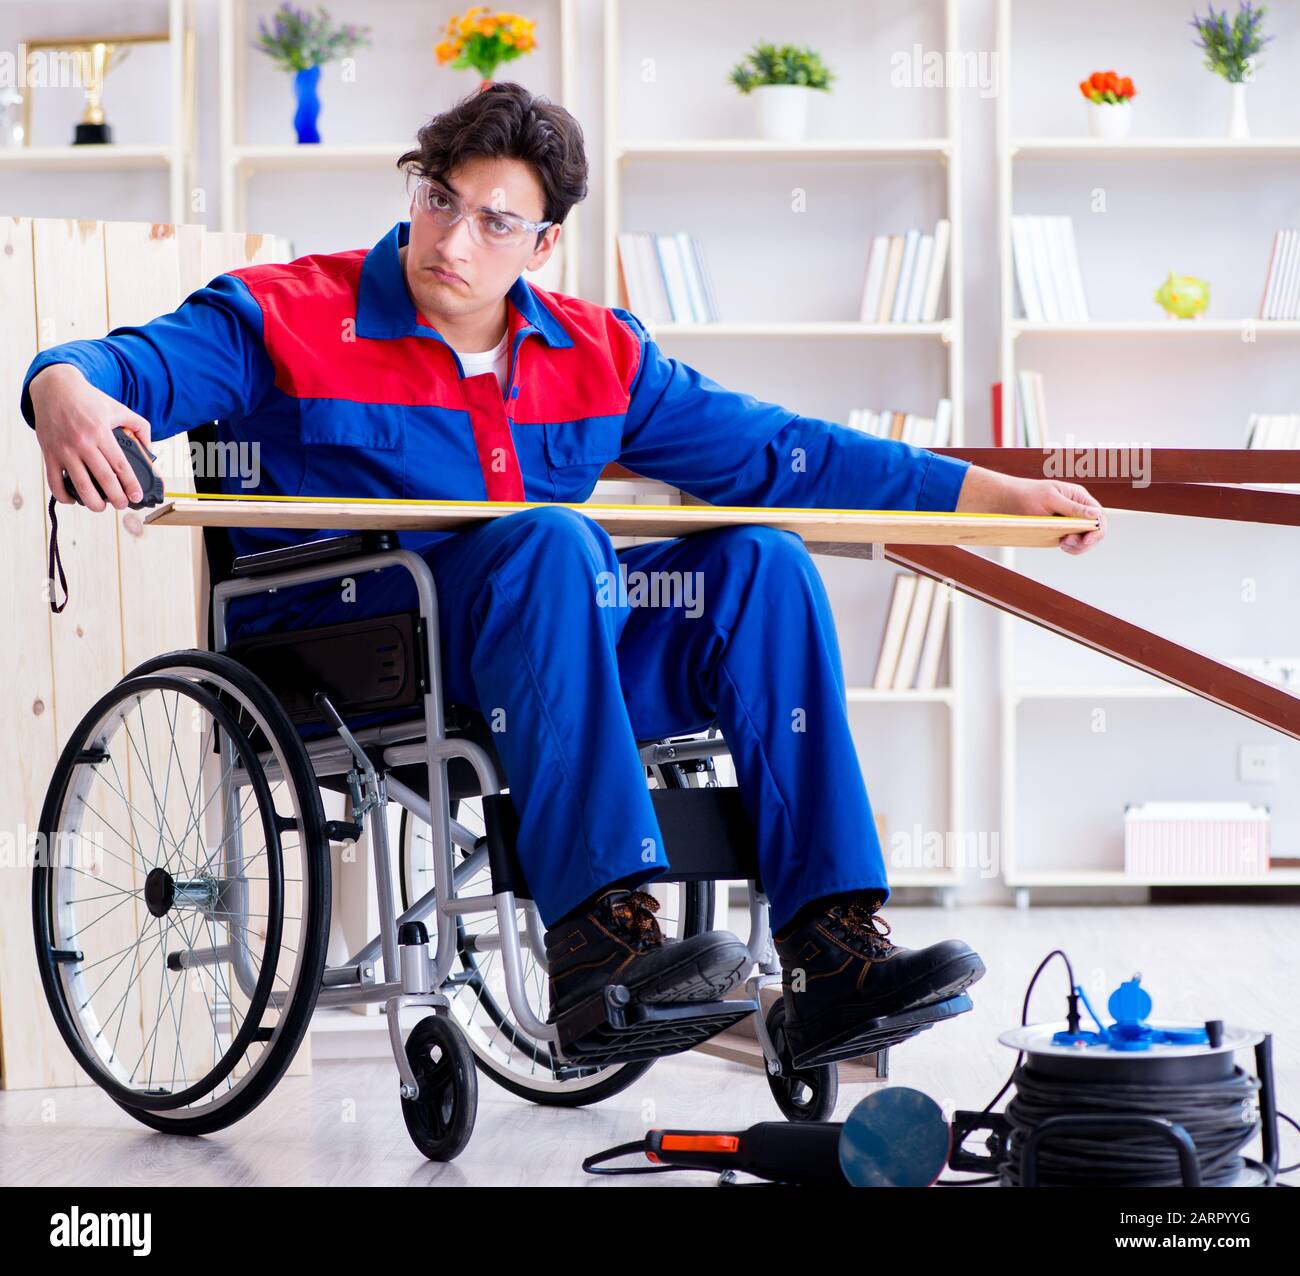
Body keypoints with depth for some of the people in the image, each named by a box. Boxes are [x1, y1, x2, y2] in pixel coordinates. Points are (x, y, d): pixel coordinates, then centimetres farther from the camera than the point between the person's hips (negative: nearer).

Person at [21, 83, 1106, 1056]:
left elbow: (781, 454, 17)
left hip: (543, 648, 5)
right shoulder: (283, 320, 1)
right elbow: (137, 367, -13)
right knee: (550, 539, -33)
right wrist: (69, 391, -39)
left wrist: (999, 493, 12)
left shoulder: (597, 354, 15)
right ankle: (598, 929, -43)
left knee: (760, 566, -15)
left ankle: (831, 943, -22)